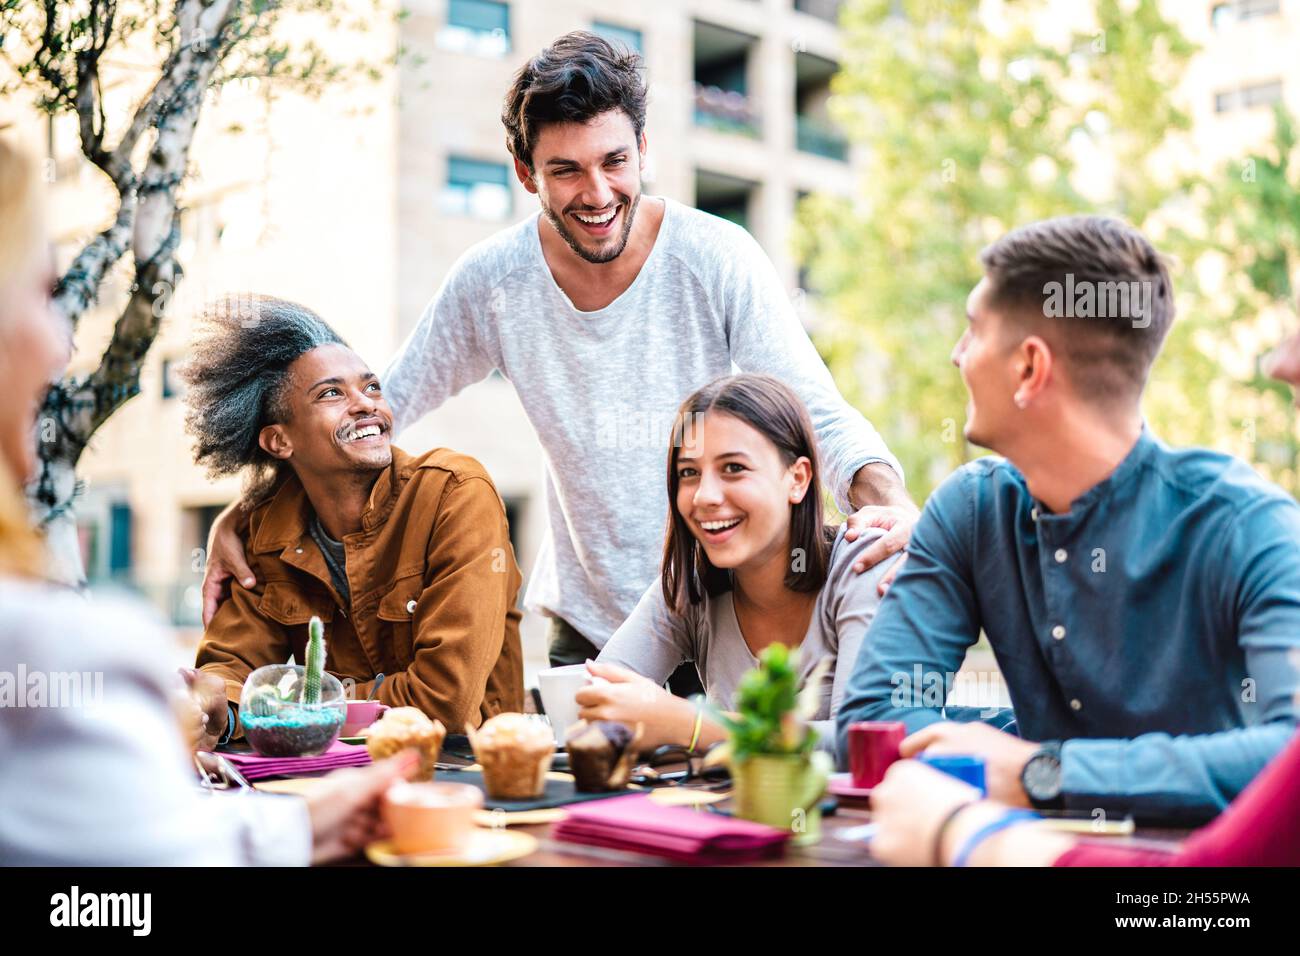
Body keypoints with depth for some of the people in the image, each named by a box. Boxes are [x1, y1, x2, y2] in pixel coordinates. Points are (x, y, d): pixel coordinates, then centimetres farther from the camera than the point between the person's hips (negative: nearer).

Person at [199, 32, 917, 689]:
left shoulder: (719, 260, -15)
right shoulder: (490, 281, -9)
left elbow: (819, 416, -15)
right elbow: (377, 410, 1)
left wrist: (886, 499, -37)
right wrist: (239, 516, -6)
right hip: (586, 626, 2)